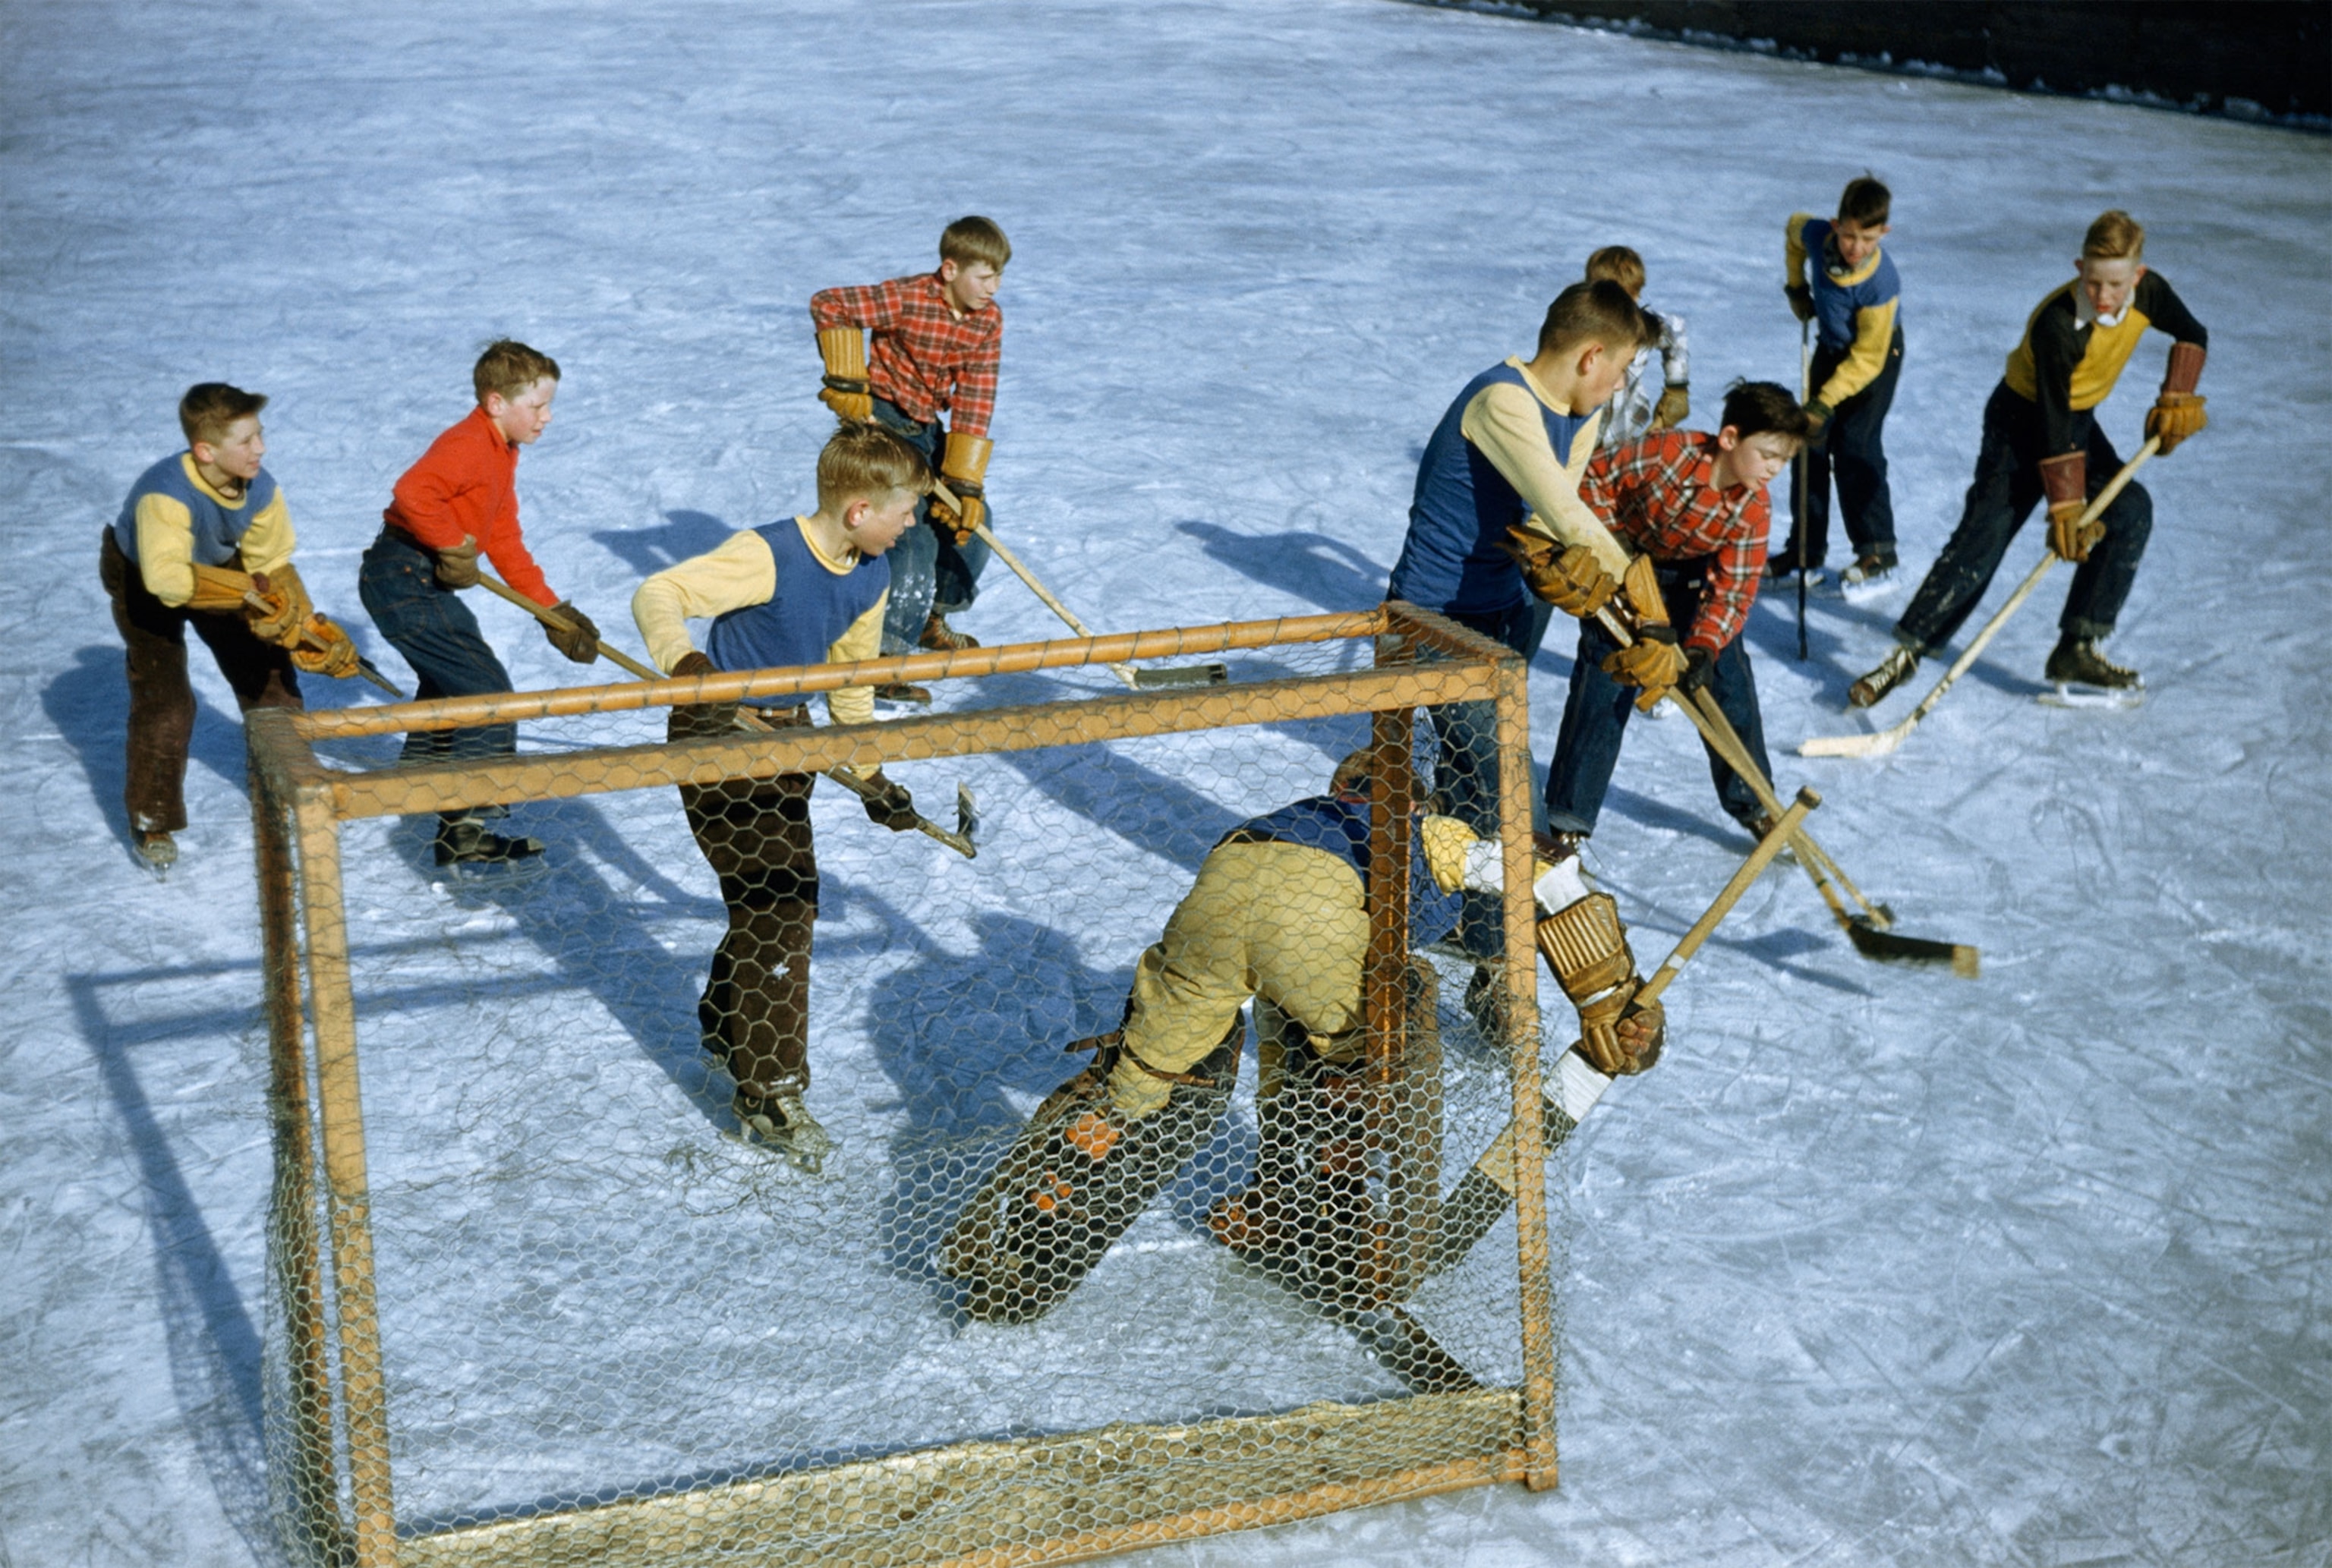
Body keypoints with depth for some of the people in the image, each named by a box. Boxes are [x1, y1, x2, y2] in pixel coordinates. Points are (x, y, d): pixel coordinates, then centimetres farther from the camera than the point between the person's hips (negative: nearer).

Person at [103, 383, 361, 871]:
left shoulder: (261, 488, -25)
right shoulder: (166, 494, -42)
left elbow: (274, 568, -14)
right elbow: (167, 578, -54)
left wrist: (311, 629, -24)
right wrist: (251, 593, -59)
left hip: (219, 570, 5)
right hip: (140, 579, -5)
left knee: (269, 675, 4)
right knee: (165, 702, -13)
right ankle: (151, 822, 6)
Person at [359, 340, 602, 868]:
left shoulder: (501, 455, 14)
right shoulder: (468, 447, -20)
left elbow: (506, 542, 17)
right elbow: (413, 492, -37)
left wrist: (553, 611, 12)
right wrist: (455, 548, -24)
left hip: (420, 581, 11)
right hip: (404, 581, -11)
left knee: (447, 678, 32)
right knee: (488, 694, -12)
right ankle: (464, 834, -12)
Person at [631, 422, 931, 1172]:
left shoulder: (871, 579, 0)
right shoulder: (767, 556, -25)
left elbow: (852, 683, 12)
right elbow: (658, 595, -29)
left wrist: (871, 776, 12)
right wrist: (685, 664, -47)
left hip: (787, 739, 8)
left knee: (783, 899, 17)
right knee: (777, 906, -10)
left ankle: (728, 1029, 42)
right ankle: (770, 1096, -2)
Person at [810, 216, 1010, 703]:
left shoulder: (988, 321, -5)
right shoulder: (907, 299, -23)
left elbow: (974, 404, -8)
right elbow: (827, 305, -23)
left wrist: (965, 484, -12)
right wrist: (846, 382, -23)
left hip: (926, 428, 8)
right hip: (881, 420, -8)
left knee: (970, 520, 14)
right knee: (915, 537, -18)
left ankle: (929, 619, 36)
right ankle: (882, 656, -15)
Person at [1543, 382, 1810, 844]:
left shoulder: (1753, 512, -21)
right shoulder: (1668, 453, -32)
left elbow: (1734, 590, -21)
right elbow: (1596, 477, -20)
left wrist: (1704, 648, -35)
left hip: (1691, 576, 4)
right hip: (1621, 570, -4)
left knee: (1730, 680, 1)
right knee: (1603, 686, -8)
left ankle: (1752, 804, 20)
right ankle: (1569, 821, -1)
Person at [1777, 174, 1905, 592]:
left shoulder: (1880, 284, -35)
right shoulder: (1816, 235, -23)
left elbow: (1867, 358, -28)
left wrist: (1826, 401, -31)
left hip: (1876, 357, -6)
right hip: (1831, 347, 6)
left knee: (1855, 451, -13)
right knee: (1810, 445, 7)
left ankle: (1877, 552, 0)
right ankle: (1805, 551, 16)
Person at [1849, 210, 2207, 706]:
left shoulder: (2149, 292, -16)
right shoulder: (2055, 324, -32)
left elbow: (2193, 335, 6)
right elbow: (2052, 422, -30)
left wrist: (2177, 397, -11)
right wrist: (2065, 507, -30)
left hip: (2079, 421, 7)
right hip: (2023, 420, -6)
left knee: (2131, 509, -9)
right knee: (1983, 537, -16)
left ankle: (2077, 650, -3)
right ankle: (1907, 652, -10)